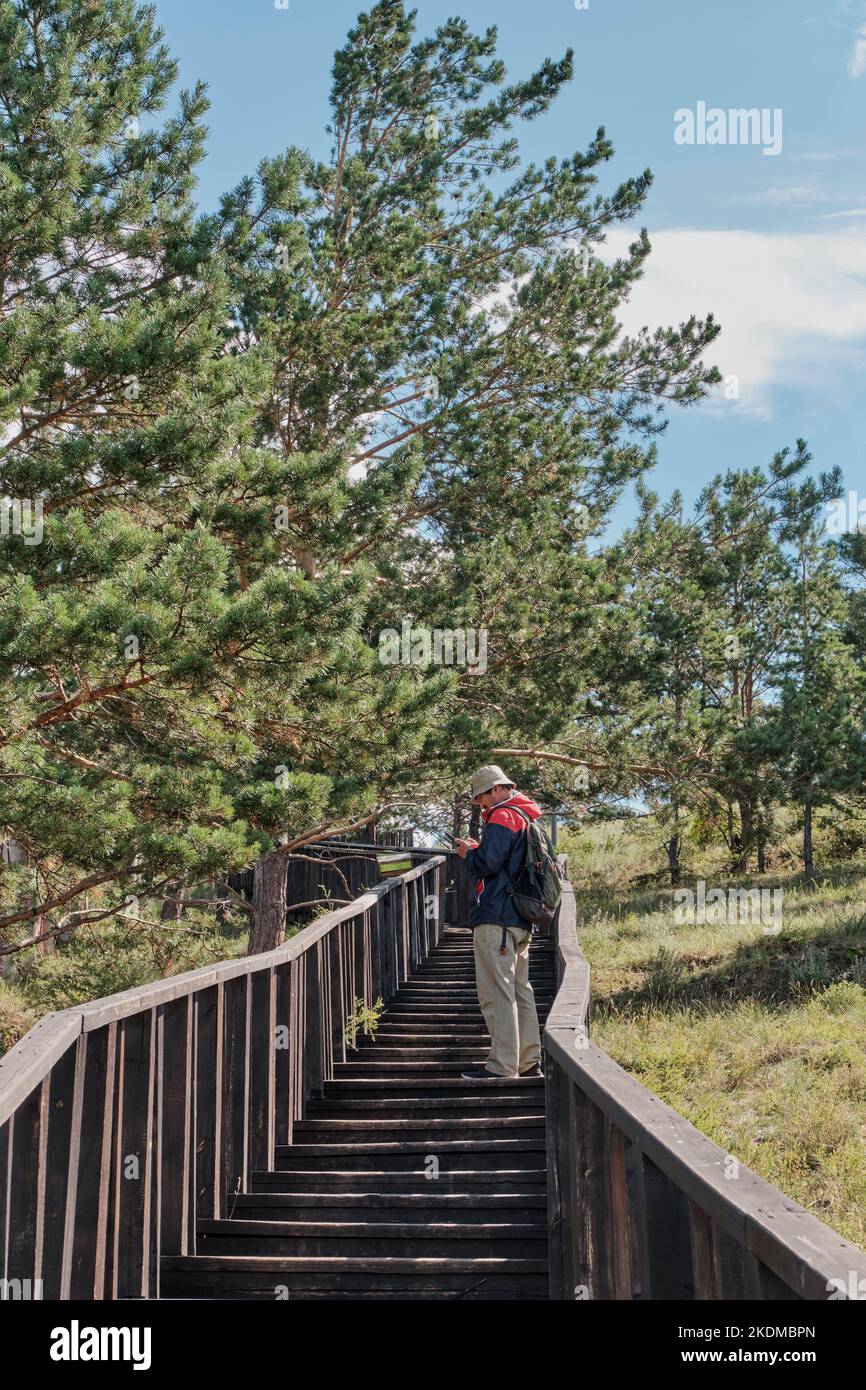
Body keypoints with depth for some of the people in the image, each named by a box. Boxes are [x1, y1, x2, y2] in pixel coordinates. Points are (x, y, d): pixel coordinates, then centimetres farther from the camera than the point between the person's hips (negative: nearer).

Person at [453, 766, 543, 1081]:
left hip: (496, 918, -10)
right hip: (521, 920, 10)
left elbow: (487, 864, -20)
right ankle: (529, 1062, 19)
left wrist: (467, 853, -1)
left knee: (496, 993, -7)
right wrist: (478, 848, 14)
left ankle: (502, 1065, -7)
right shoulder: (528, 816, 19)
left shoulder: (503, 817, -12)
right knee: (520, 990, 14)